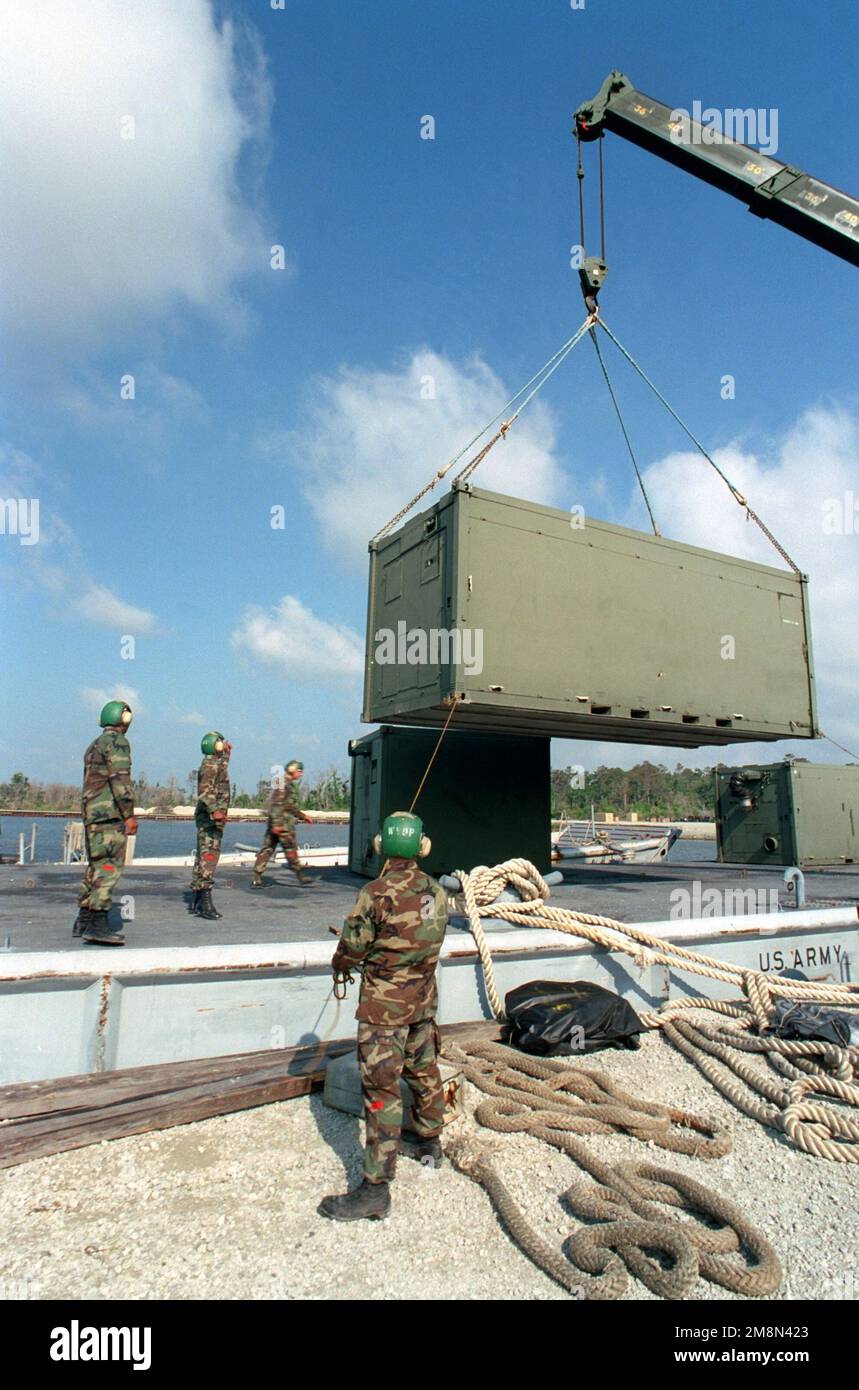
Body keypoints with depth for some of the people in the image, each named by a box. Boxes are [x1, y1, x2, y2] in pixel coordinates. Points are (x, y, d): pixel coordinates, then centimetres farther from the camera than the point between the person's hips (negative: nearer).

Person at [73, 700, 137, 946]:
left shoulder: (94, 745, 22)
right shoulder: (116, 741, -7)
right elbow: (120, 779, -16)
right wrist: (129, 814, -16)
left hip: (91, 814, 10)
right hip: (110, 813, -10)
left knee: (96, 865, 14)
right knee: (110, 865, -12)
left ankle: (84, 920, 19)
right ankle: (98, 923, -18)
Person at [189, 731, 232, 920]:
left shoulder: (215, 763, 18)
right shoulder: (210, 764, -12)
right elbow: (205, 791, -26)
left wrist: (227, 754, 42)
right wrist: (215, 810, -36)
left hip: (210, 818, 11)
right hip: (210, 818, -11)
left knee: (203, 858, 13)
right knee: (209, 857, -14)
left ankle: (196, 901, 19)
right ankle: (205, 902, -18)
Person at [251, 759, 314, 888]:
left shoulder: (290, 785, 20)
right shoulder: (283, 783, -12)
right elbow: (276, 804, -20)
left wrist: (303, 816, 28)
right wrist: (277, 823, -25)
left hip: (277, 824, 10)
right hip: (283, 824, -10)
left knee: (267, 849, 6)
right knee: (290, 849, -2)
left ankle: (256, 879, 6)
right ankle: (301, 875, 6)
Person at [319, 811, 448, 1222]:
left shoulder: (377, 893, -23)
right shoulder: (437, 893, -3)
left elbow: (352, 946, -16)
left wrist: (340, 966, 7)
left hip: (383, 1006, -7)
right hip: (423, 1000, 7)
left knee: (381, 1089, 0)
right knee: (424, 1071, 24)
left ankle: (375, 1189, 7)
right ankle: (429, 1141, 44)